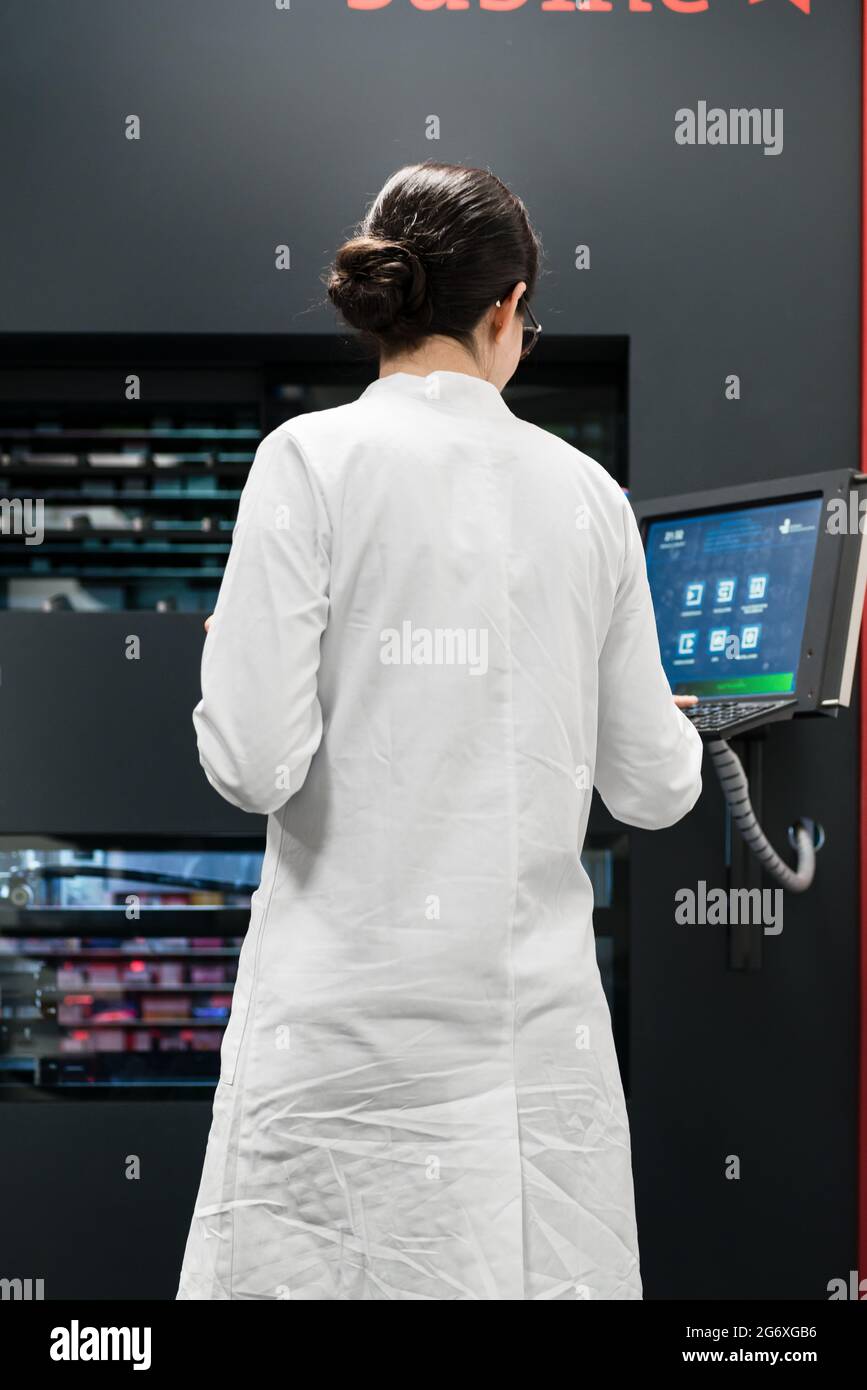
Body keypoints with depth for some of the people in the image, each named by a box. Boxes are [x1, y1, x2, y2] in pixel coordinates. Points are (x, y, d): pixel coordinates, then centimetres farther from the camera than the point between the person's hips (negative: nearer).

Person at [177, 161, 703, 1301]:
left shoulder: (315, 458, -6)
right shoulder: (586, 491, 4)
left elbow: (254, 764, -12)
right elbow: (651, 789, 9)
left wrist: (226, 647, 9)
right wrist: (682, 734, 31)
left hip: (349, 1010, -3)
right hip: (539, 1013, 3)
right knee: (547, 1272, 10)